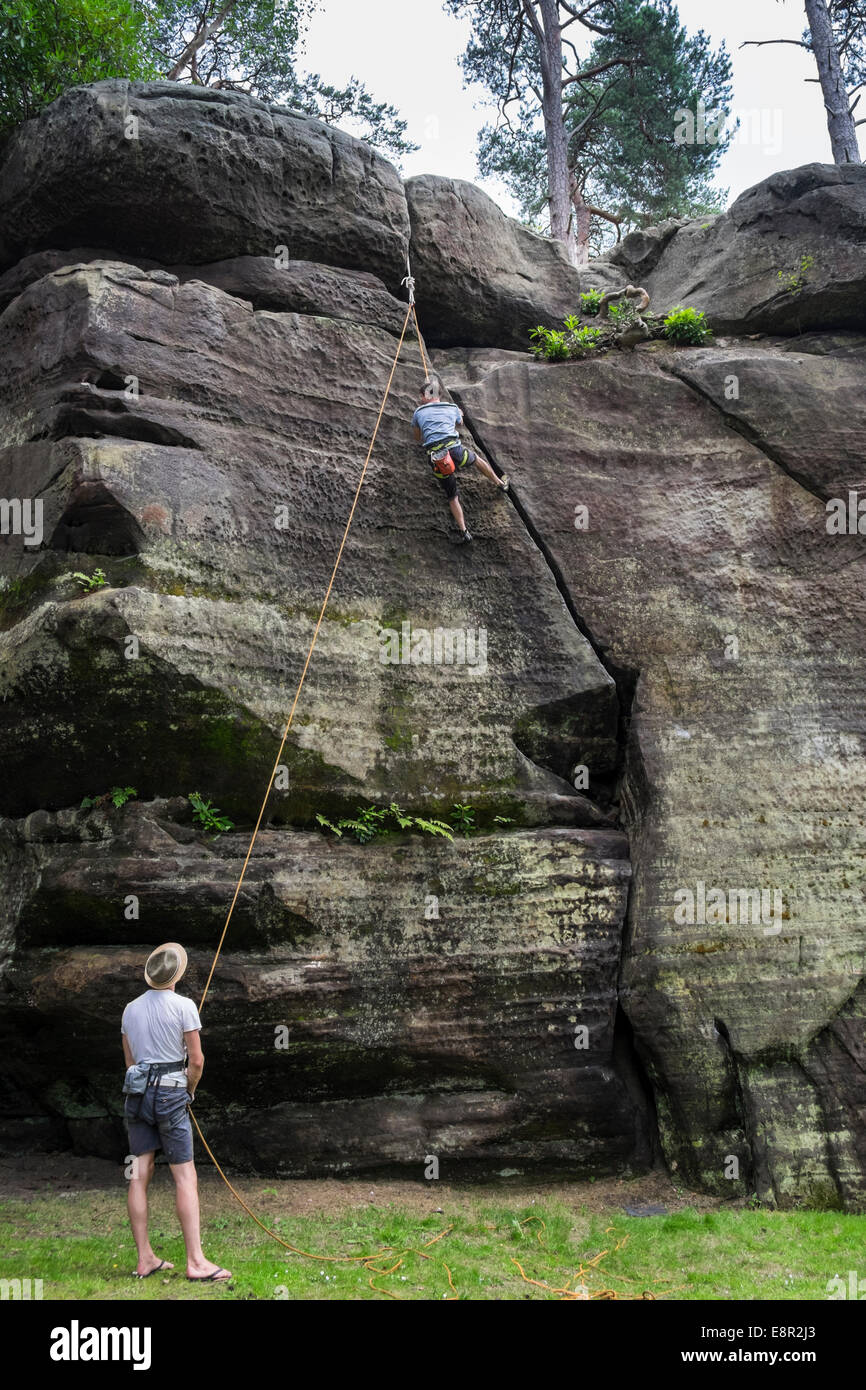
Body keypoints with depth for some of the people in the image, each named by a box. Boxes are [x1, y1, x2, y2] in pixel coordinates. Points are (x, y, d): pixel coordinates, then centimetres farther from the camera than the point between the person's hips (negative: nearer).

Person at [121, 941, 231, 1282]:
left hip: (137, 1091, 6)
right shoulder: (183, 1006, -8)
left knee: (139, 1176, 6)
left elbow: (130, 1060, 15)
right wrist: (190, 1089, 11)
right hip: (171, 1092, -6)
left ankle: (145, 1260, 11)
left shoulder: (131, 1009, 9)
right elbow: (196, 1060, -7)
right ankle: (196, 1261, -5)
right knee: (185, 1177, -3)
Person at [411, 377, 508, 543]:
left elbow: (418, 439, 29)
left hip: (436, 460, -1)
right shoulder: (453, 408, 16)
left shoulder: (419, 413, 14)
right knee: (476, 459, 36)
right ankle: (500, 483, 51)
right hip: (455, 450, 1)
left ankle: (463, 531, 1)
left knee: (452, 498, 14)